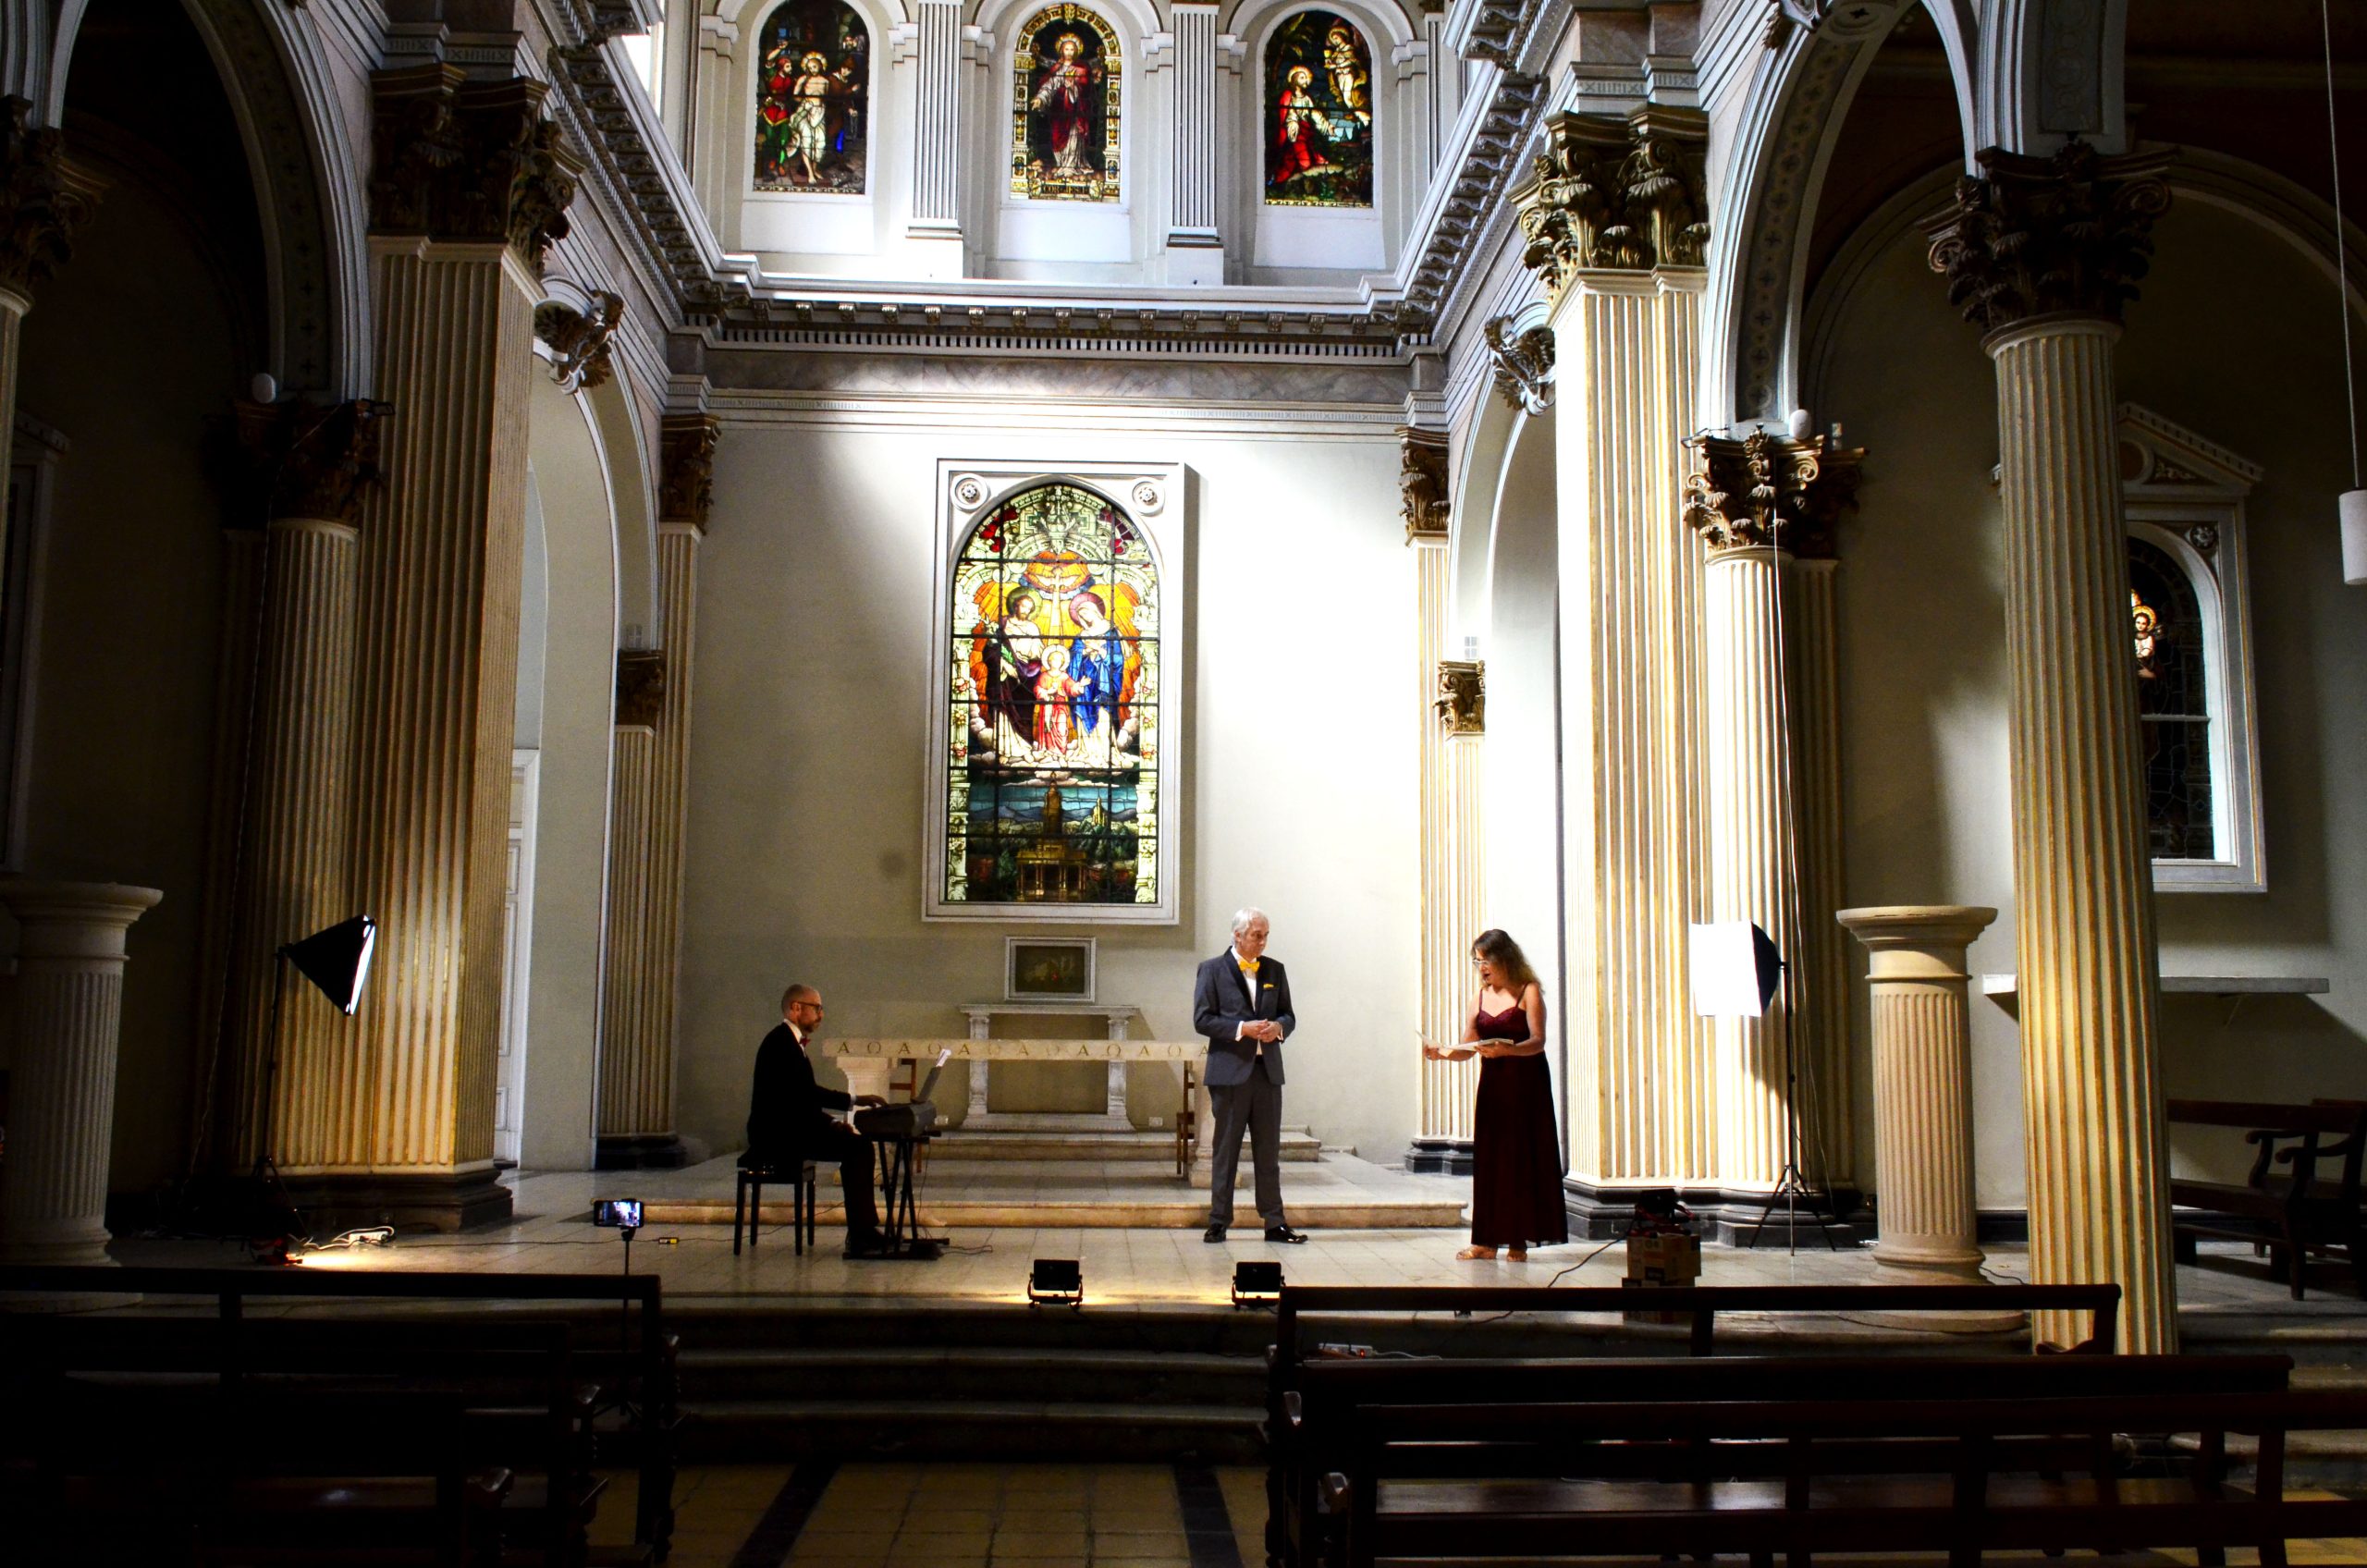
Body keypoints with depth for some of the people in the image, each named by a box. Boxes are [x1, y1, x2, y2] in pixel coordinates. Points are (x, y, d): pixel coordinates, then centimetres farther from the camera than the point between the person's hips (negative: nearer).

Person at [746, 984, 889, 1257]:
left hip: (788, 1128, 10)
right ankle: (861, 1237, -18)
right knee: (857, 1147, -19)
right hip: (777, 1134, -10)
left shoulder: (790, 1041, 20)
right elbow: (805, 1092, -22)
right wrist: (853, 1100, -20)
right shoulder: (780, 1042, -13)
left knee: (859, 1144, 2)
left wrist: (831, 1121, 5)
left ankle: (863, 1232, 0)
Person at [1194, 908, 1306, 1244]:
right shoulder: (1212, 970, -1)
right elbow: (1202, 1019, -7)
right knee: (1225, 1150, 3)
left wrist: (1278, 1027, -7)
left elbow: (1288, 1015, 16)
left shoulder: (1274, 970, 13)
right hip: (1230, 1071, -4)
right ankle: (1218, 1222, 9)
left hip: (1268, 1070, 4)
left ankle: (1275, 1223, 10)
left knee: (1268, 1152, 6)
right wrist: (1242, 1029, -17)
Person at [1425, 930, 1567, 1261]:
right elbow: (1467, 1048, 8)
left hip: (1526, 1084, -5)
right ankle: (1486, 1240, 4)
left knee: (1523, 1159, -4)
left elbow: (1538, 1042, -14)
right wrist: (1442, 1054, -11)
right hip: (1492, 1084, 5)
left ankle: (1519, 1240, 1)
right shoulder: (1481, 997, 11)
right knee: (1488, 1159, 2)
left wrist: (1504, 1050, -31)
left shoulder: (1528, 992, -4)